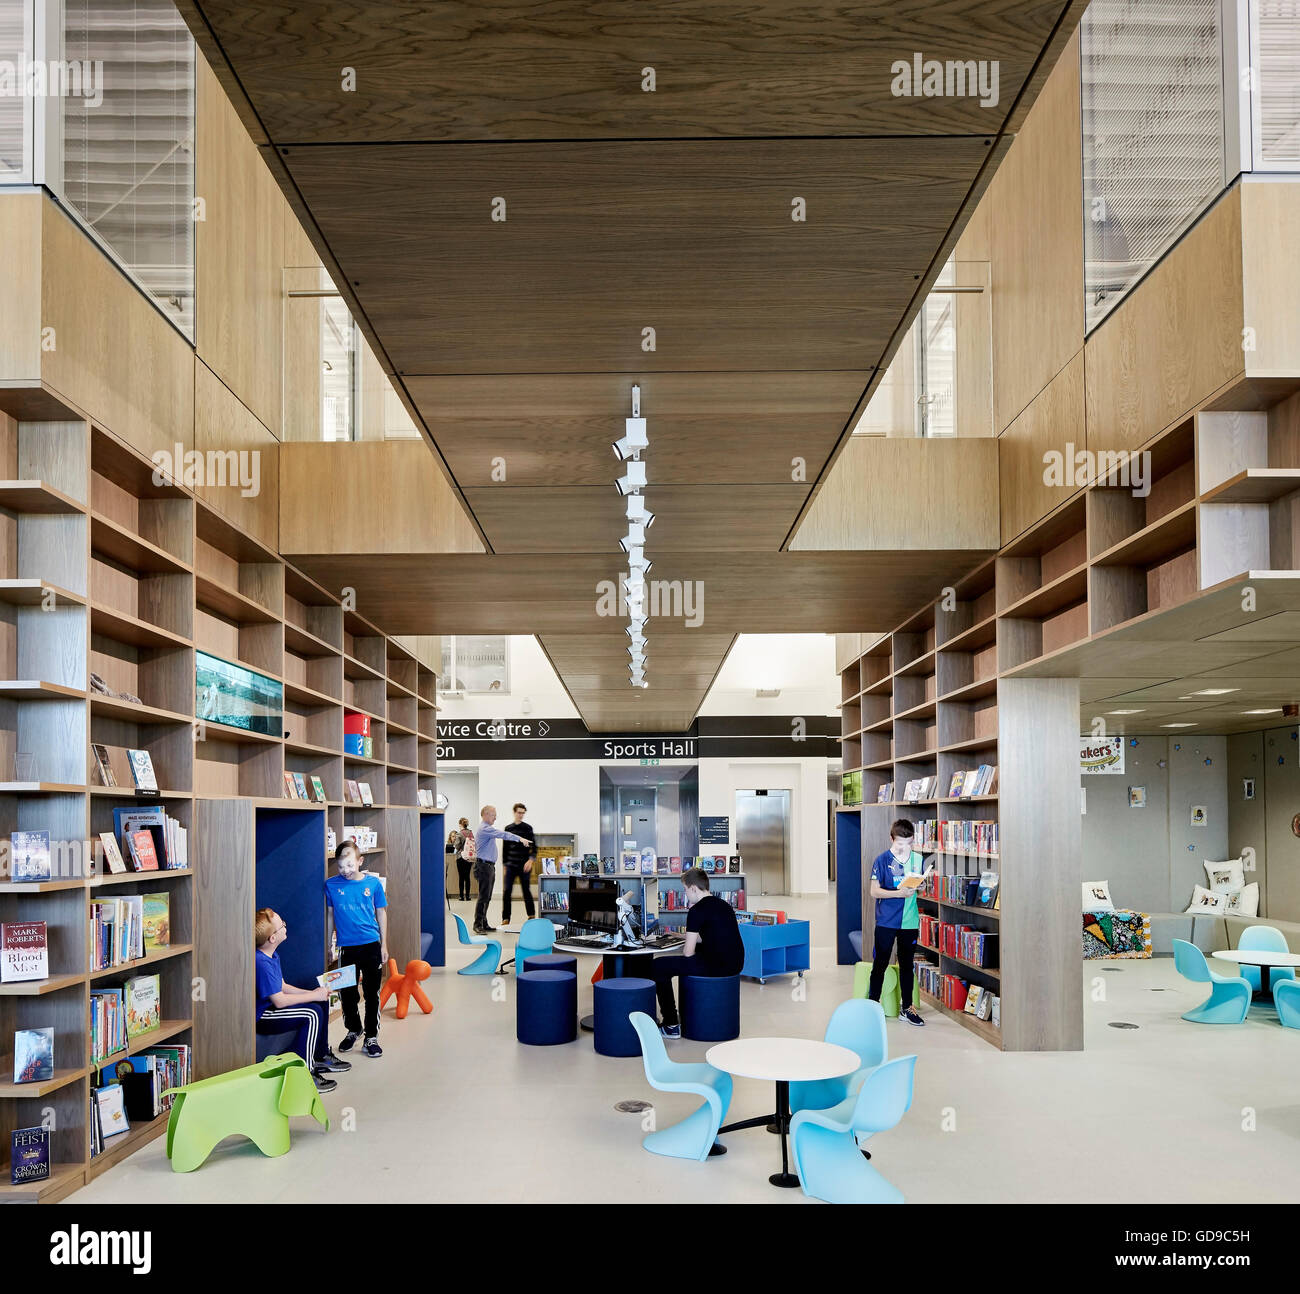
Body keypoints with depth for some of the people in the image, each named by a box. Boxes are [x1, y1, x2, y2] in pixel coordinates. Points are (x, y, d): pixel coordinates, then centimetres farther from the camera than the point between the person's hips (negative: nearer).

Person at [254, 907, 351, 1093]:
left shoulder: (272, 956, 7)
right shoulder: (261, 963, -27)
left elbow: (282, 986, 14)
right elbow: (279, 1001, -26)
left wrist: (312, 993, 0)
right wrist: (314, 995, -16)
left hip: (269, 1008, 11)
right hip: (260, 1018, -11)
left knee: (322, 1003, 13)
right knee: (312, 1013, -24)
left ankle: (321, 1057, 23)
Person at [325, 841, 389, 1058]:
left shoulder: (373, 883, -4)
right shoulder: (331, 885, -4)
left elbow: (381, 913, 6)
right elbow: (329, 914, 6)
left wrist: (384, 945, 6)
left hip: (371, 945, 0)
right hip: (347, 947, 0)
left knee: (372, 993, 6)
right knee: (347, 993, 11)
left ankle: (371, 1037, 19)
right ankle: (353, 1030, 34)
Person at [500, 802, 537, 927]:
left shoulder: (527, 828, 2)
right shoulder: (508, 828, 9)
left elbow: (534, 847, -1)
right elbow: (505, 848, 13)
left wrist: (530, 860, -17)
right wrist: (504, 865, 11)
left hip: (524, 865, -2)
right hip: (511, 865, 2)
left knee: (526, 890, 5)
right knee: (507, 891, -5)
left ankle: (531, 915, 19)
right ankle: (505, 918, -1)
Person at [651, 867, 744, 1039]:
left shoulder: (697, 910, -11)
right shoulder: (724, 905, 15)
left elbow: (688, 953, -10)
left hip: (716, 966, -9)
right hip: (735, 965, 9)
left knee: (658, 965, 1)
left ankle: (671, 1025, 3)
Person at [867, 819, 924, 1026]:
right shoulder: (882, 860, -7)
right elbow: (874, 891, -12)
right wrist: (900, 893, -24)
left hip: (909, 921, 4)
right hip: (886, 921, -3)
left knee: (907, 964, 12)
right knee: (880, 964, 4)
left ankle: (907, 1007, 22)